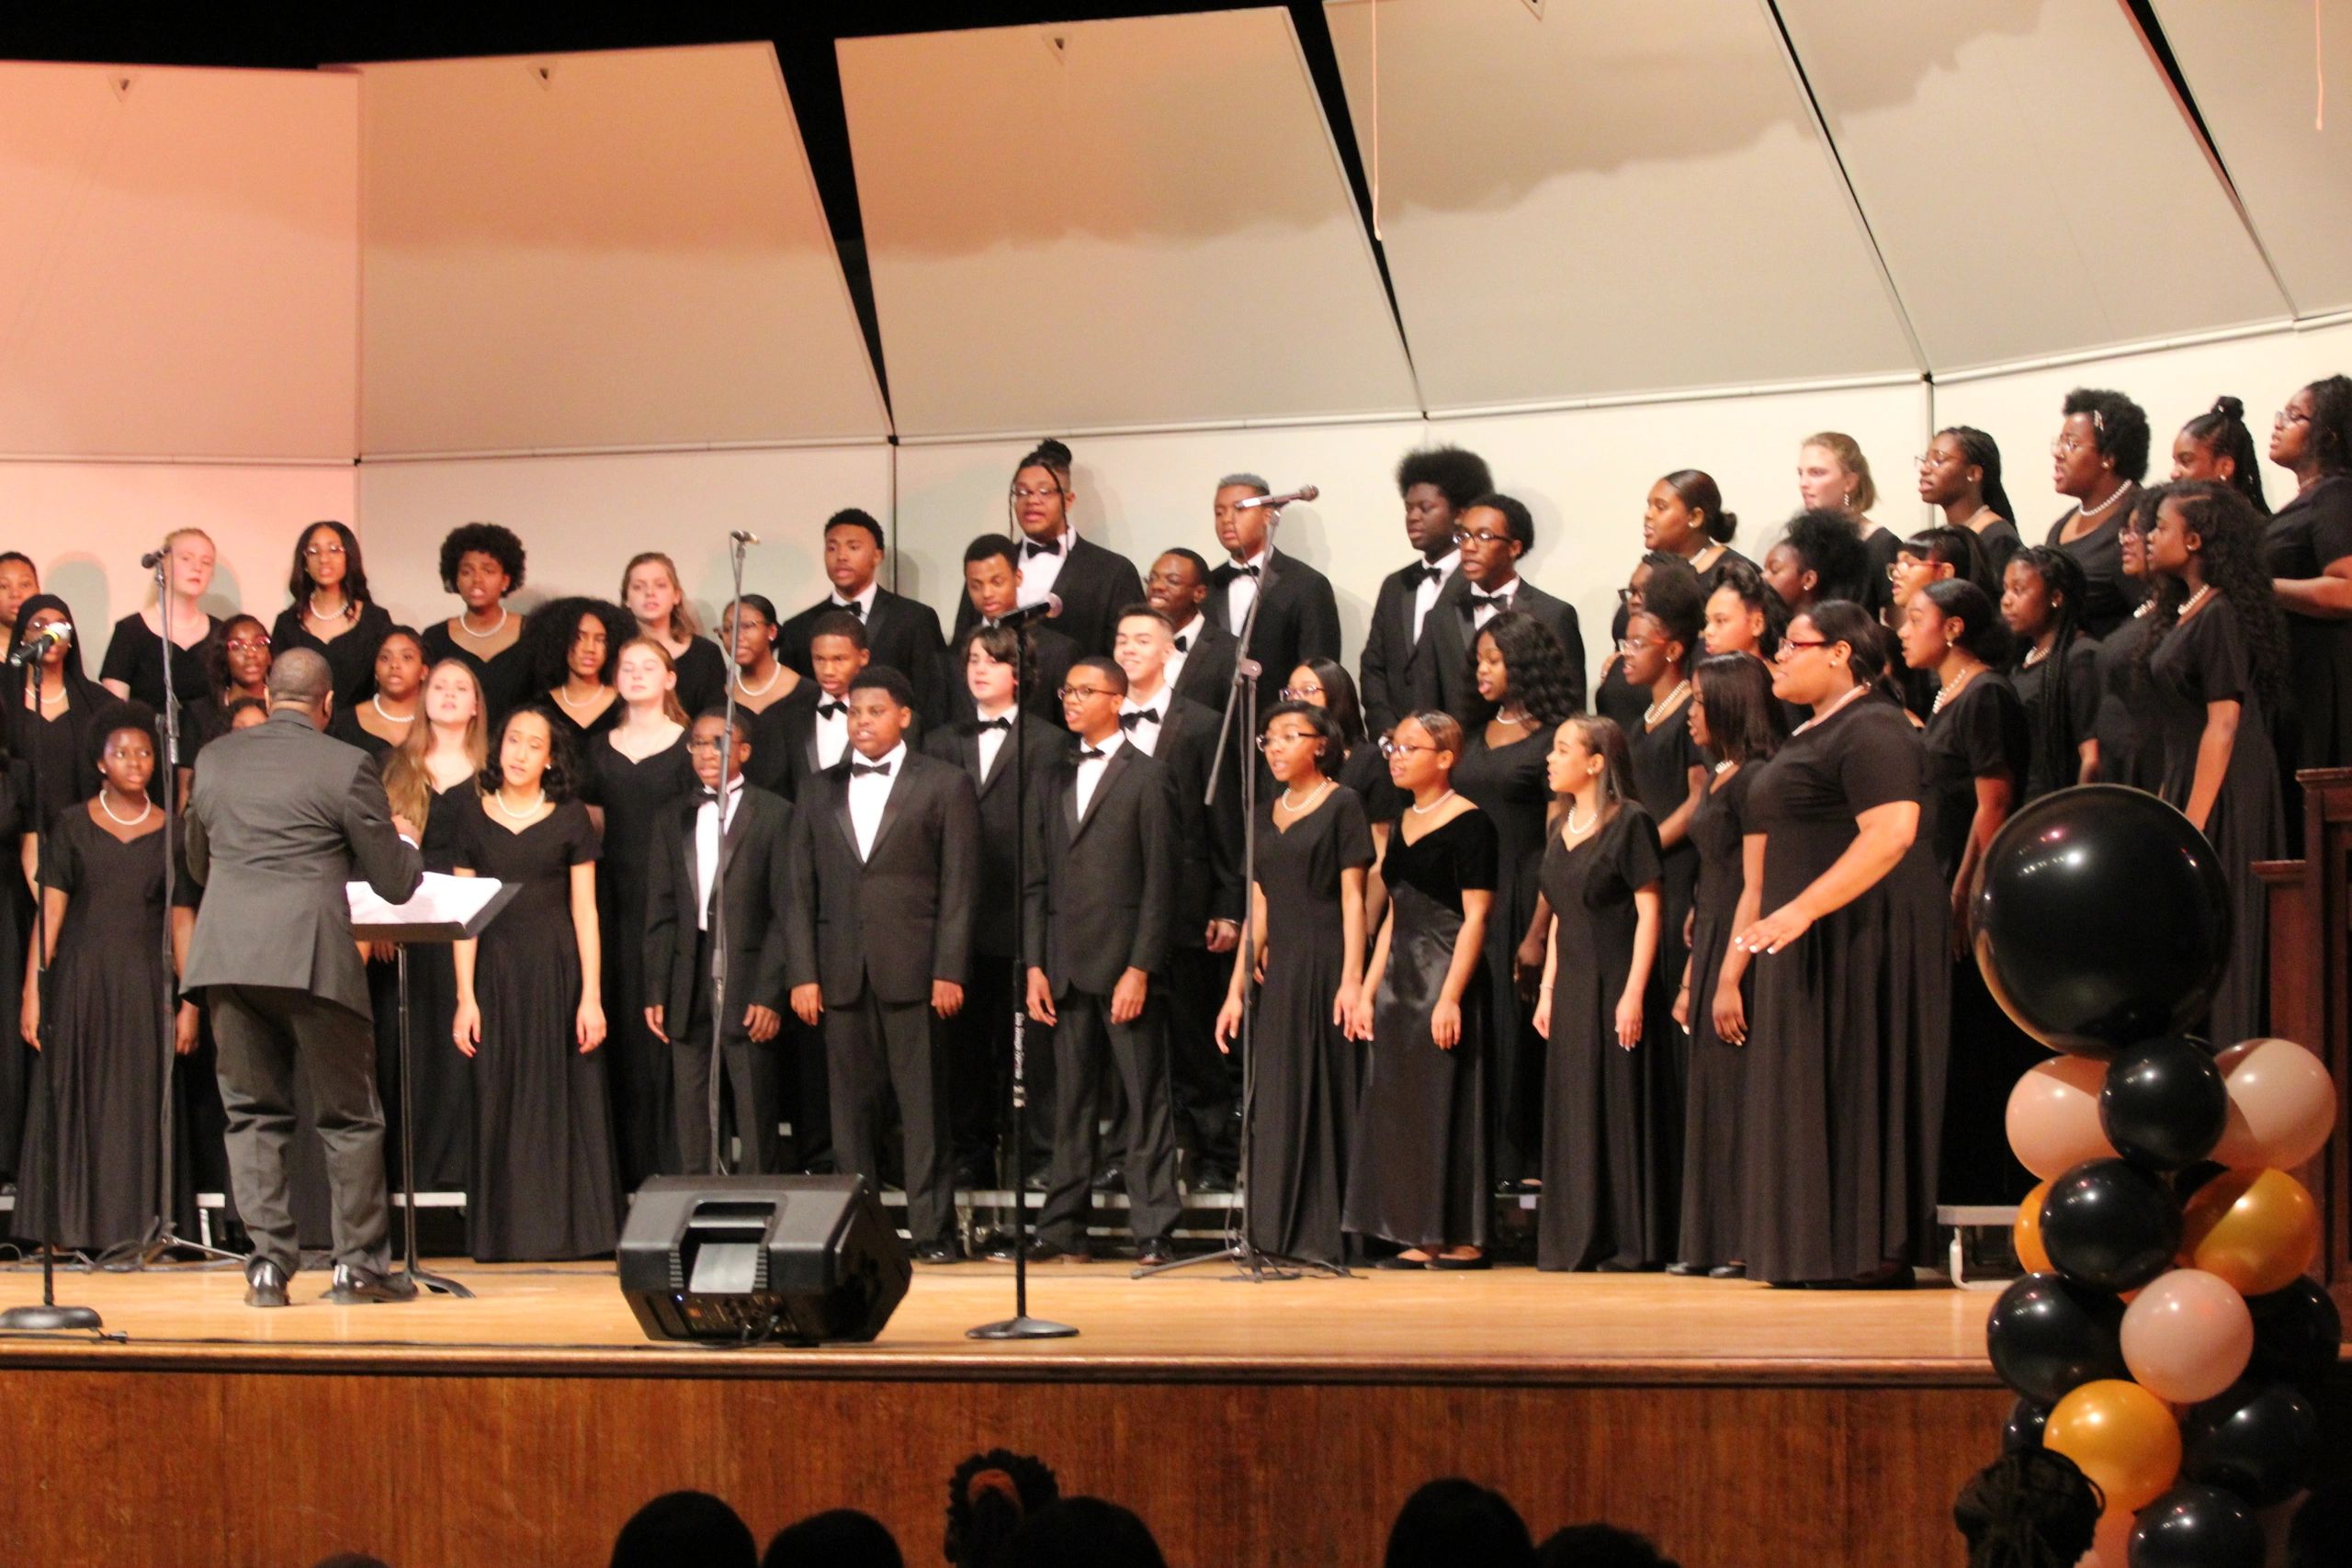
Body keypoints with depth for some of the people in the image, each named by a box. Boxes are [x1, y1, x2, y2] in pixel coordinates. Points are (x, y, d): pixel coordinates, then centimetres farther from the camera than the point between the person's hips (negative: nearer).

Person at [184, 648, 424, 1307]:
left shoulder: (214, 759, 11)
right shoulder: (346, 765, -3)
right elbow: (394, 882, 1)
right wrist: (409, 846, 23)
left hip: (227, 957, 4)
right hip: (312, 958, -4)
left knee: (252, 1112, 10)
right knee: (349, 1116, 7)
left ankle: (267, 1263, 5)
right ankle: (358, 1265, 8)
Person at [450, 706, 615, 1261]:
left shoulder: (571, 819, 4)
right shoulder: (475, 820, 8)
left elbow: (585, 912, 1)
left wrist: (592, 996, -6)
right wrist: (465, 997, -1)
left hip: (558, 973, -1)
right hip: (497, 974, 1)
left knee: (563, 1099, -2)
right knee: (501, 1103, 0)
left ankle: (565, 1226, 3)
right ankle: (507, 1231, 4)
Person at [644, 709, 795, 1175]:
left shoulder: (774, 814, 1)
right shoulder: (671, 820, 14)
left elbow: (785, 913, -3)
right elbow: (659, 915, 14)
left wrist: (770, 994, -10)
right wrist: (655, 993, 5)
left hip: (748, 984, -4)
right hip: (689, 988, 4)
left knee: (756, 1127, -2)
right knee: (693, 1131, 5)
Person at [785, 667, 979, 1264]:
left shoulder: (944, 785, 5)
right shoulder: (819, 790, 16)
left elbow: (959, 885, 0)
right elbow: (802, 890, 12)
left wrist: (949, 971, -8)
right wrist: (803, 974, 3)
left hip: (913, 969, -3)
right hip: (841, 973, 3)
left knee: (924, 1105, -3)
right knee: (852, 1107, 3)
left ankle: (932, 1230, 0)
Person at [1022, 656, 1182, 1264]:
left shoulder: (1146, 777, -1)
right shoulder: (1054, 781, 16)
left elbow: (1160, 881, -6)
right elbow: (1036, 881, 15)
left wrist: (1140, 969, -13)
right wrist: (1035, 965, 6)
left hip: (1125, 964, -5)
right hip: (1068, 967, 5)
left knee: (1146, 1100, -3)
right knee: (1072, 1101, 7)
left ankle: (1155, 1230, -3)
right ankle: (1064, 1227, 10)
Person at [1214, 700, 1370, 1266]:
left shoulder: (1341, 805, -2)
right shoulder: (1266, 816, 15)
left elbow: (1352, 899, -8)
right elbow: (1259, 911, 16)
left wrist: (1352, 979, -16)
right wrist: (1236, 990, 11)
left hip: (1325, 967, -6)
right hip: (1279, 974, 6)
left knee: (1322, 1097, -6)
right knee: (1275, 1104, 4)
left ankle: (1321, 1235, -4)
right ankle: (1277, 1234, 8)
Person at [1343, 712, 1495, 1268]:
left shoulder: (1467, 823, -9)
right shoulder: (1404, 824, 15)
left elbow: (1475, 916, -14)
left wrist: (1451, 996, -21)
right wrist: (1367, 990, 13)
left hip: (1447, 974, -8)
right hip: (1400, 981, 8)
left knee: (1448, 1106, -6)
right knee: (1399, 1107, 6)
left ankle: (1463, 1239, -1)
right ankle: (1420, 1239, 10)